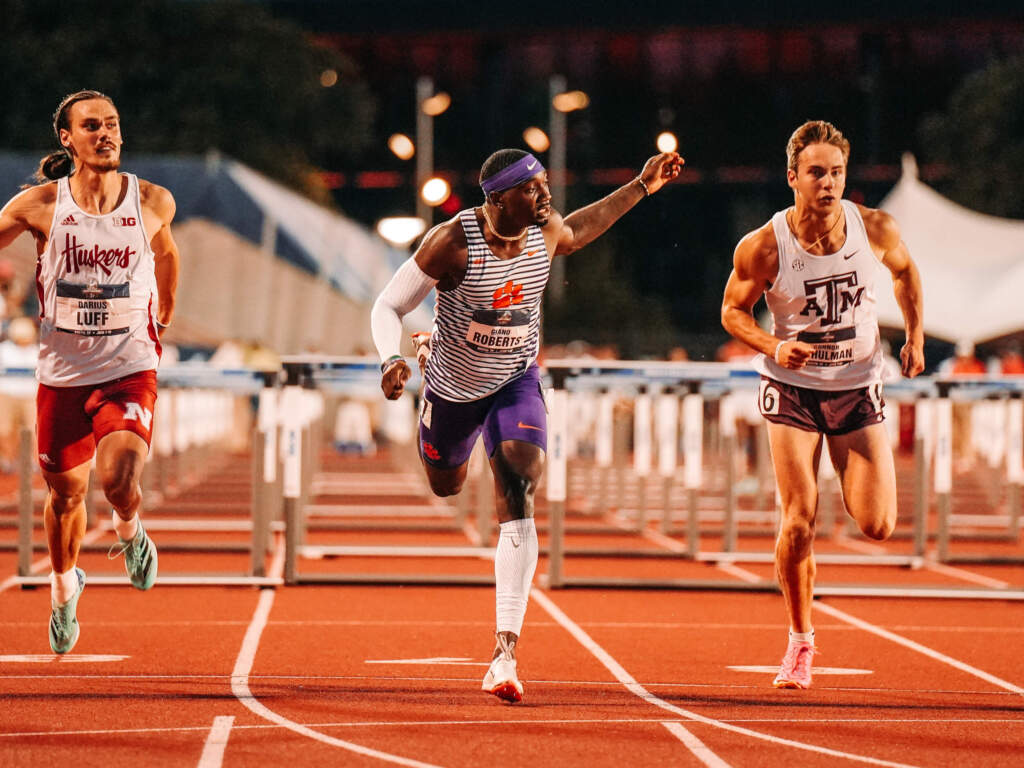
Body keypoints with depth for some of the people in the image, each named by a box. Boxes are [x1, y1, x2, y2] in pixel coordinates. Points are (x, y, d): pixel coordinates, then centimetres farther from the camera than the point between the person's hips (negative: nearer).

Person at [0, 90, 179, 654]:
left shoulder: (153, 202, -2)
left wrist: (164, 316, 32)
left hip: (129, 370, -1)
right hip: (62, 372, 1)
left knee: (119, 477, -24)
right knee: (66, 492, 12)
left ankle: (129, 533, 13)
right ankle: (64, 586, 42)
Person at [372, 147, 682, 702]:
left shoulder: (546, 230, -14)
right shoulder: (453, 242, -27)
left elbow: (574, 235, 14)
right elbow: (388, 306, -19)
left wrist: (642, 187, 13)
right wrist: (391, 360, -39)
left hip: (517, 381, 1)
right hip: (454, 385, -1)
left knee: (517, 506, -19)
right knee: (446, 486, 27)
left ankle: (505, 652, -24)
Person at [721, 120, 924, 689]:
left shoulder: (877, 230, -11)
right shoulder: (763, 247, -17)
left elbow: (905, 270, 12)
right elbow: (734, 310, -1)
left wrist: (915, 337, 8)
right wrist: (774, 347, -19)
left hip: (858, 388, 2)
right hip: (792, 390, -2)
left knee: (878, 525, -7)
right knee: (799, 523, -10)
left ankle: (853, 483, 32)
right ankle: (800, 642, 10)